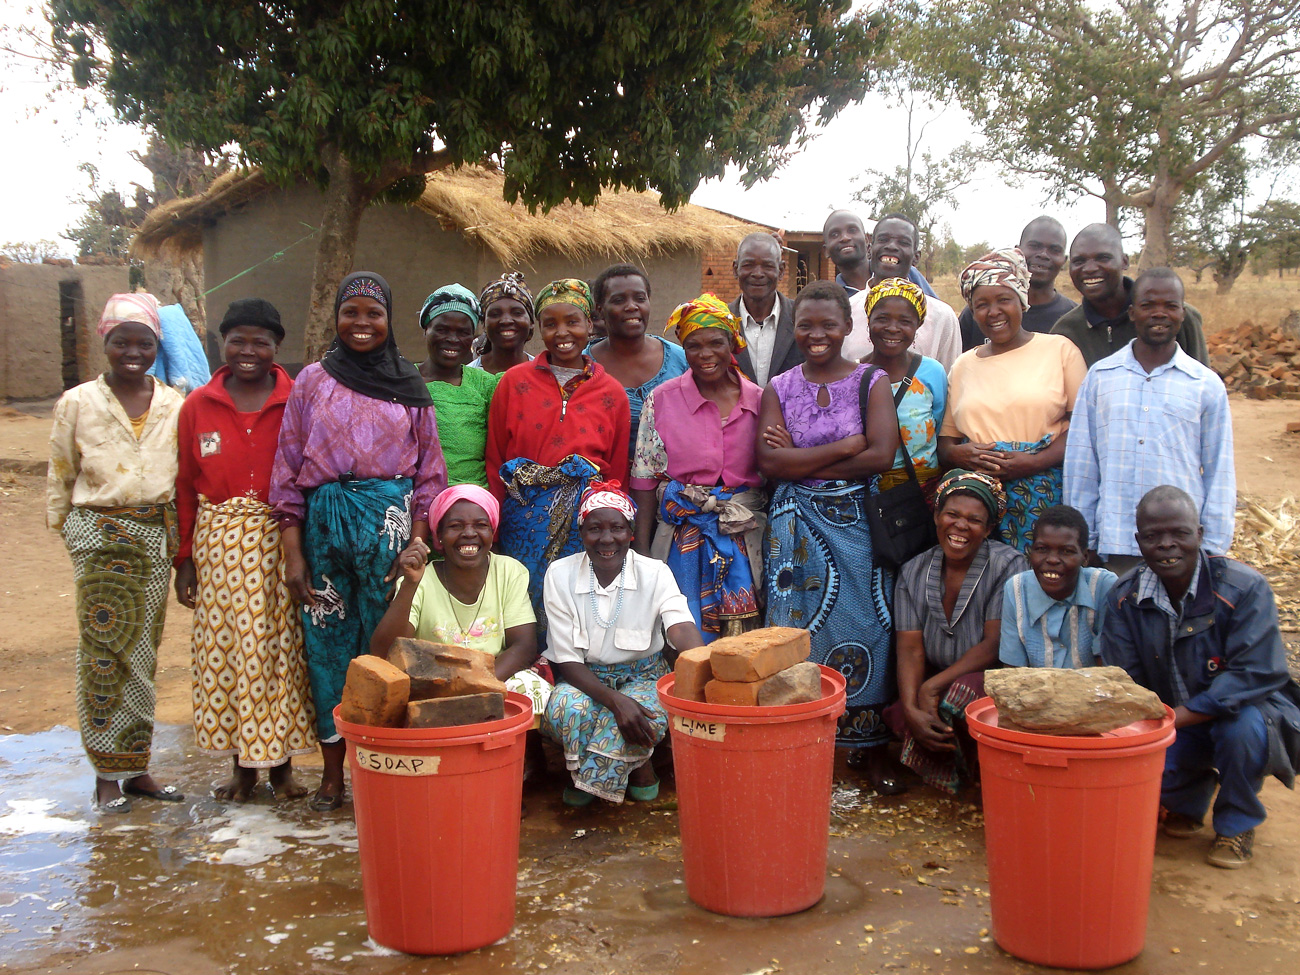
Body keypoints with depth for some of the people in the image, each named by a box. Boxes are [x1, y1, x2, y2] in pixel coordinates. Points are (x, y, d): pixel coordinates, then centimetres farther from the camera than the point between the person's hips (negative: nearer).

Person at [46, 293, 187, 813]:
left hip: (156, 534, 3)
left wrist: (179, 537, 9)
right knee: (104, 652, -3)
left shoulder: (174, 404, 7)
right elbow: (60, 476, 7)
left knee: (142, 653, 8)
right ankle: (108, 774, 6)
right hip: (100, 534, -3)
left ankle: (134, 765, 17)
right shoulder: (78, 403, 2)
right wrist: (66, 529, 5)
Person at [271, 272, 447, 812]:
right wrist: (293, 553, -1)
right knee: (326, 640, 4)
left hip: (391, 518, 0)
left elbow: (429, 470, 6)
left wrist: (415, 544, -5)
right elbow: (288, 470, 5)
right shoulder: (312, 381, 7)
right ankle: (332, 772, 16)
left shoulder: (409, 385, 7)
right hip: (326, 519, 1)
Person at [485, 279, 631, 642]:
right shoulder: (515, 382, 6)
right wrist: (496, 525, 3)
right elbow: (494, 460, 7)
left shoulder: (611, 393, 8)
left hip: (585, 519, 0)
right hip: (525, 517, 0)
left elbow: (617, 472, 12)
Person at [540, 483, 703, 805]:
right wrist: (615, 700, -29)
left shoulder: (654, 573, -10)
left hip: (642, 677, 0)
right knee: (564, 708, -33)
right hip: (585, 679, 1)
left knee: (638, 715, -34)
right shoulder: (560, 575, -9)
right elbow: (566, 659, -10)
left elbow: (683, 630, -28)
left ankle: (592, 779, 0)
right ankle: (638, 768, -5)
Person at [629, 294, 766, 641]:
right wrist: (642, 550, -4)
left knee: (741, 634, 2)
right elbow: (645, 478, 0)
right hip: (682, 532, -1)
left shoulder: (758, 400, 4)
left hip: (745, 536, 2)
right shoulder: (662, 400, -1)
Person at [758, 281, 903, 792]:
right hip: (795, 525, 2)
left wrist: (801, 460, -9)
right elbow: (770, 461, -7)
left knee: (861, 626, 1)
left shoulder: (871, 382, 2)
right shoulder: (779, 388, 7)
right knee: (798, 630, 2)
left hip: (856, 521, -1)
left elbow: (881, 455, -12)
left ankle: (870, 745, 12)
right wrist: (844, 446, -10)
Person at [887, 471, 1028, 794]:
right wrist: (911, 710, -22)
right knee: (901, 715, -26)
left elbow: (995, 644, -14)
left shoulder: (1008, 566, -7)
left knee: (961, 693, -35)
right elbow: (910, 649, -4)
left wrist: (933, 686, -20)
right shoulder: (913, 573, 5)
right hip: (935, 691, 4)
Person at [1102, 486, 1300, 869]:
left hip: (1243, 711, -2)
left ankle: (1238, 825, -4)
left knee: (1243, 724, -36)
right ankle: (1187, 801, 15)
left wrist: (1176, 718, -33)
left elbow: (1256, 674, -27)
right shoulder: (1124, 598, -7)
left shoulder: (1244, 588, -19)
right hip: (1171, 725, 3)